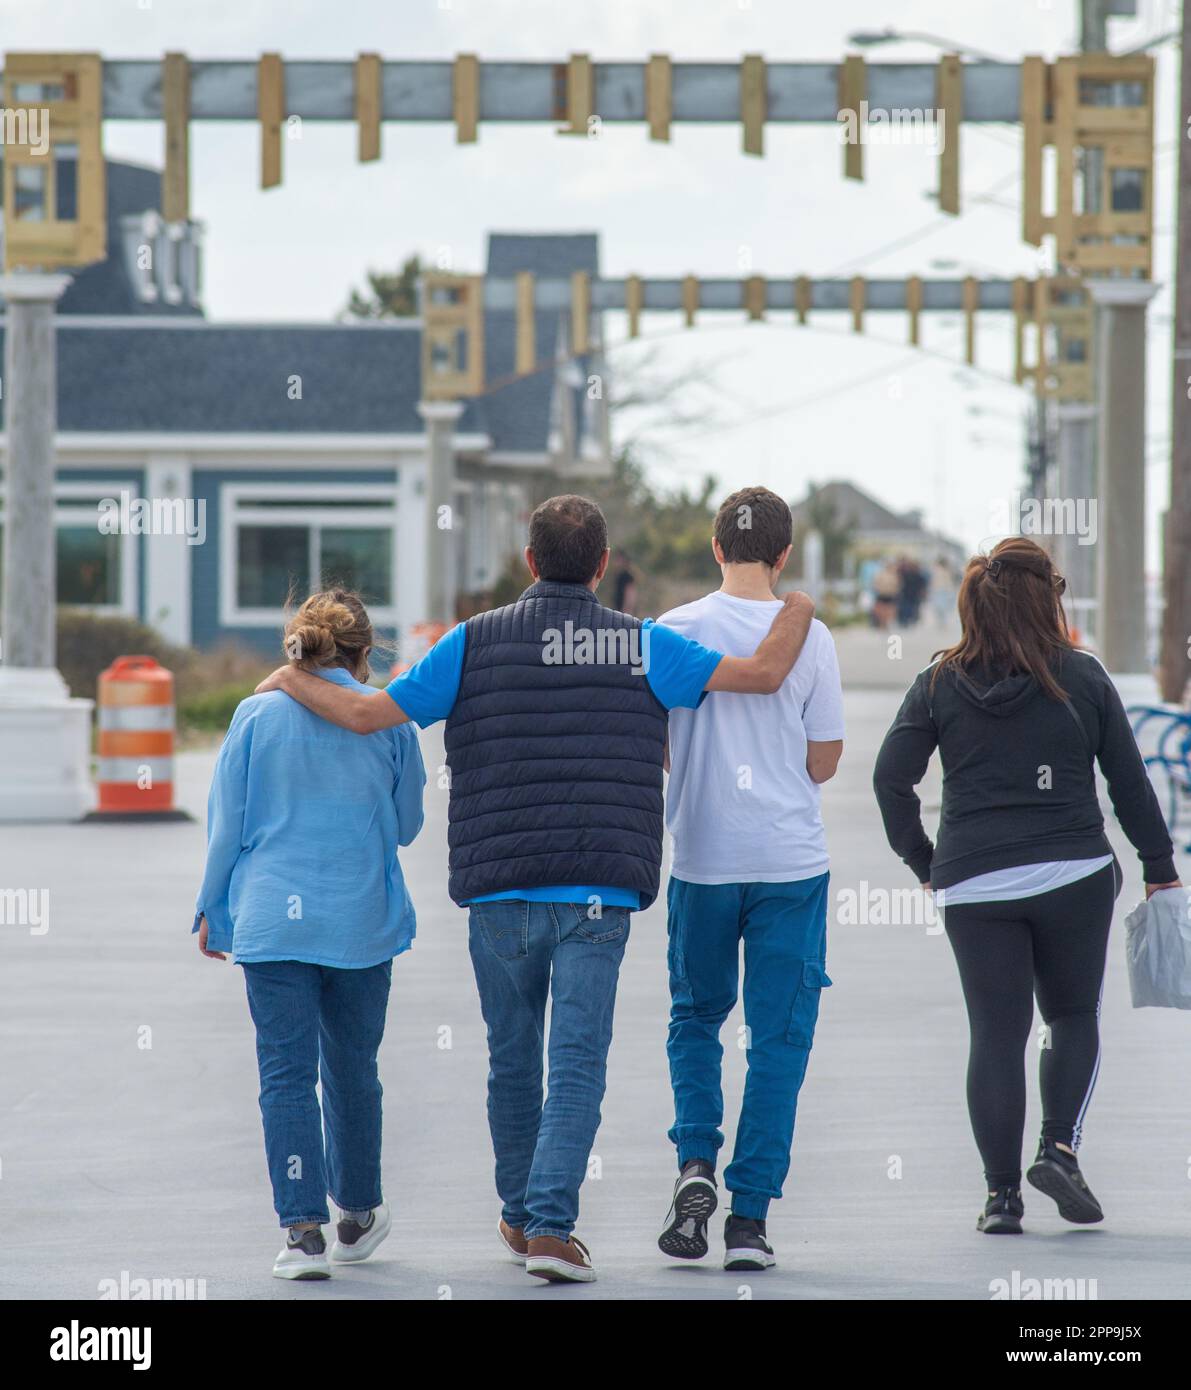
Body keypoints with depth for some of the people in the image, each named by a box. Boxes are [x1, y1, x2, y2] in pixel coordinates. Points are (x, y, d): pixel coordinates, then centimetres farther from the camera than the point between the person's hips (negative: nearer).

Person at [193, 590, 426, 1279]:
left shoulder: (256, 716, -1)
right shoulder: (388, 718, -2)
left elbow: (226, 825, 3)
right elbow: (408, 823, 10)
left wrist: (212, 911, 13)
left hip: (273, 918, -1)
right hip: (362, 920, 1)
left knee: (286, 1073, -1)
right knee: (352, 1070, 15)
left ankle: (304, 1230, -10)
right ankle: (358, 1216, 29)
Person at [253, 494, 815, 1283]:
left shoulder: (476, 643, 1)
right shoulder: (642, 647, 0)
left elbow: (366, 715, 2)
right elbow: (765, 674, 0)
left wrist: (292, 681, 22)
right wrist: (799, 611, 21)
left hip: (499, 892, 2)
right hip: (597, 896, -1)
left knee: (512, 1061, 16)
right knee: (577, 1065, -3)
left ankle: (521, 1215, 29)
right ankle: (550, 1226, -16)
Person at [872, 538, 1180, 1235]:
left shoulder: (939, 684, 2)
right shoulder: (1082, 676, -1)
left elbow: (891, 778, -1)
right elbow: (1129, 779, 3)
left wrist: (922, 858, 11)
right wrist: (1159, 865, 12)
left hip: (973, 884, 1)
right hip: (1075, 876, -1)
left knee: (996, 1033, 5)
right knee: (1075, 1016, 15)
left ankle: (1002, 1192, 3)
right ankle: (1061, 1148, -4)